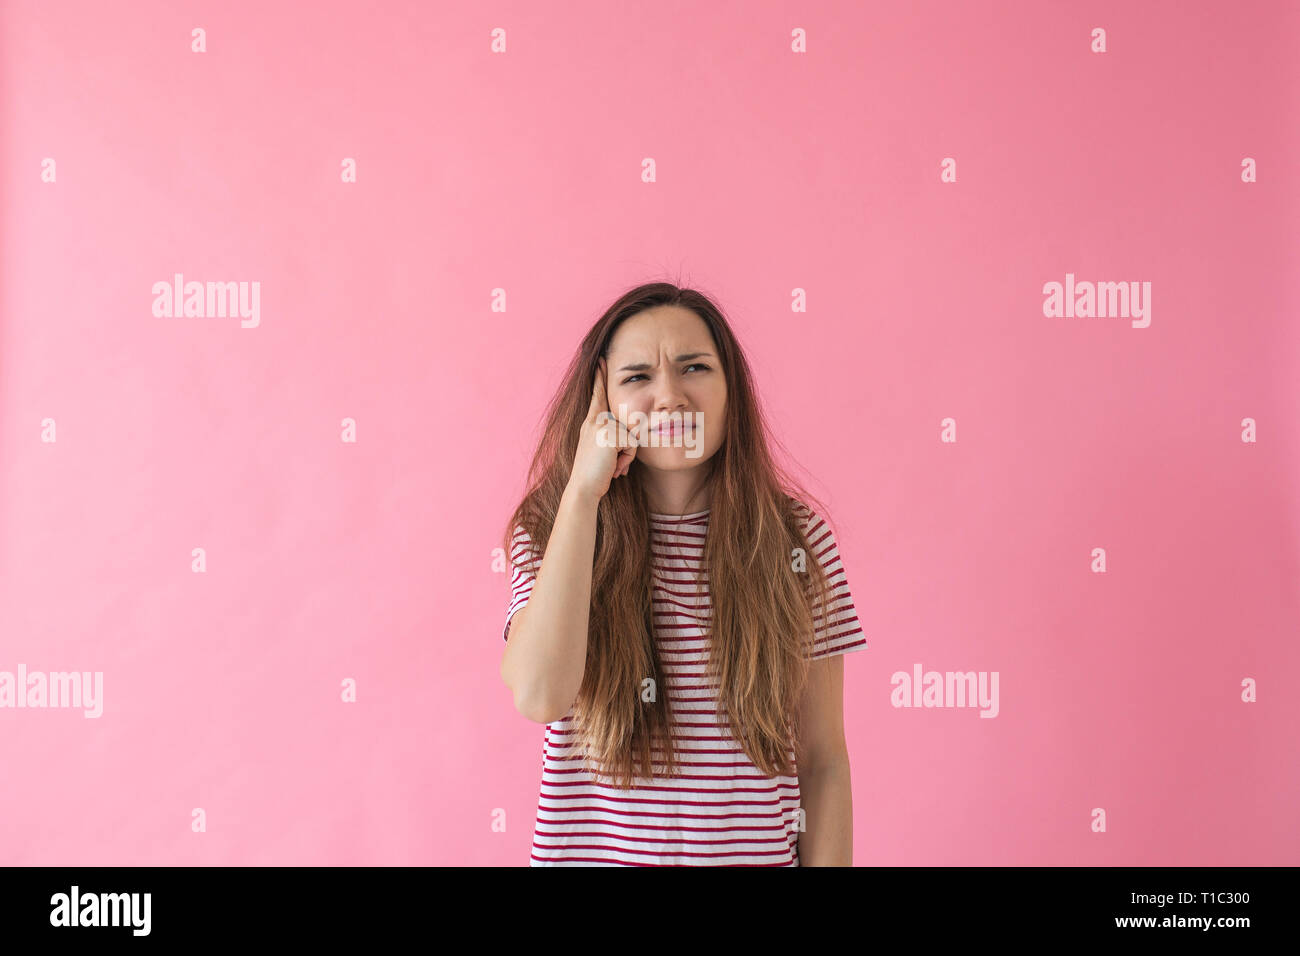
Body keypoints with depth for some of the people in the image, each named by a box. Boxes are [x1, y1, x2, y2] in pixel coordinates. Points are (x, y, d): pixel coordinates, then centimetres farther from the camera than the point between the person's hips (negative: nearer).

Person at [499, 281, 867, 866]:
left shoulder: (796, 538, -6)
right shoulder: (549, 530, -7)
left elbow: (824, 762, -3)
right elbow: (539, 697, -26)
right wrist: (583, 488, -22)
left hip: (755, 851, 1)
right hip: (588, 850, 0)